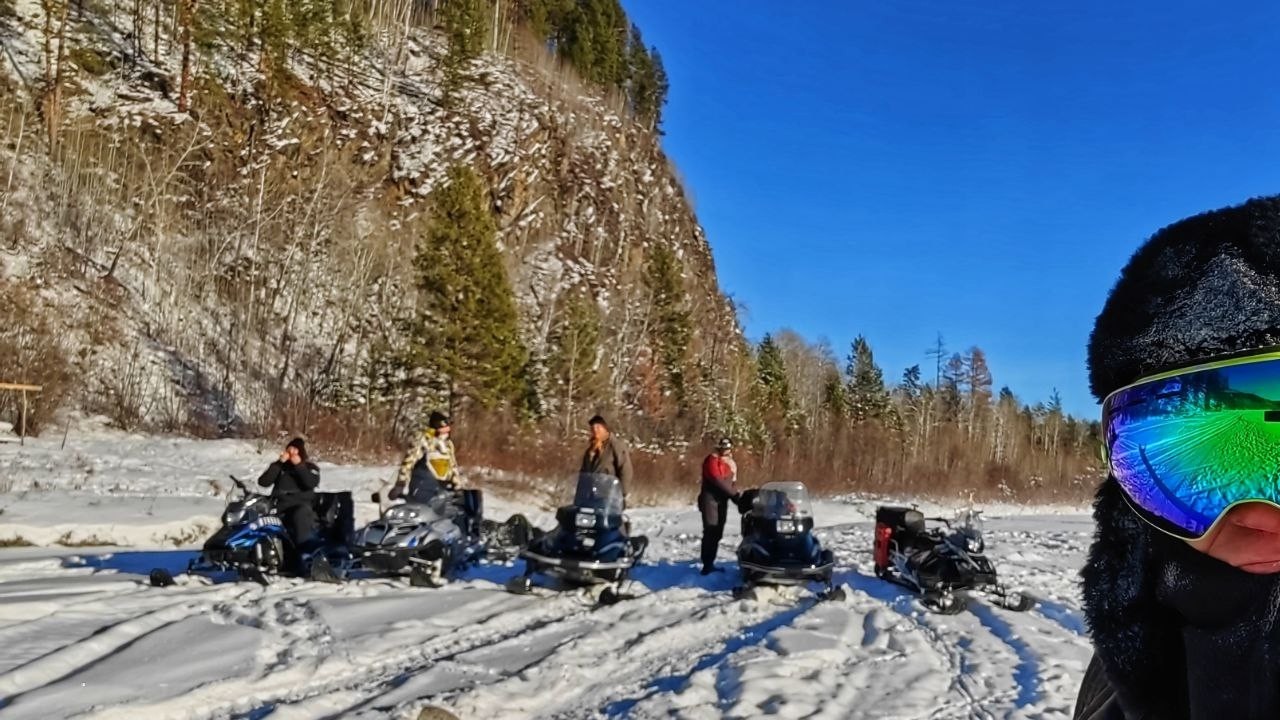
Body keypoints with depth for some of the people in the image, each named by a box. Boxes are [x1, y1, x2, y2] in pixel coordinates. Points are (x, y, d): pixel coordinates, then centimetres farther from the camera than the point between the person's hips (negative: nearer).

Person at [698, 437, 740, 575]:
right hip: (710, 499, -8)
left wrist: (736, 496, -9)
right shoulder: (712, 460, -10)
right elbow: (717, 480, -20)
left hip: (723, 501, 8)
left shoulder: (731, 464, 15)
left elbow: (733, 483, 12)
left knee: (718, 533, 8)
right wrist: (734, 494, -21)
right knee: (710, 532, -12)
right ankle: (707, 565, -12)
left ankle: (710, 563, 15)